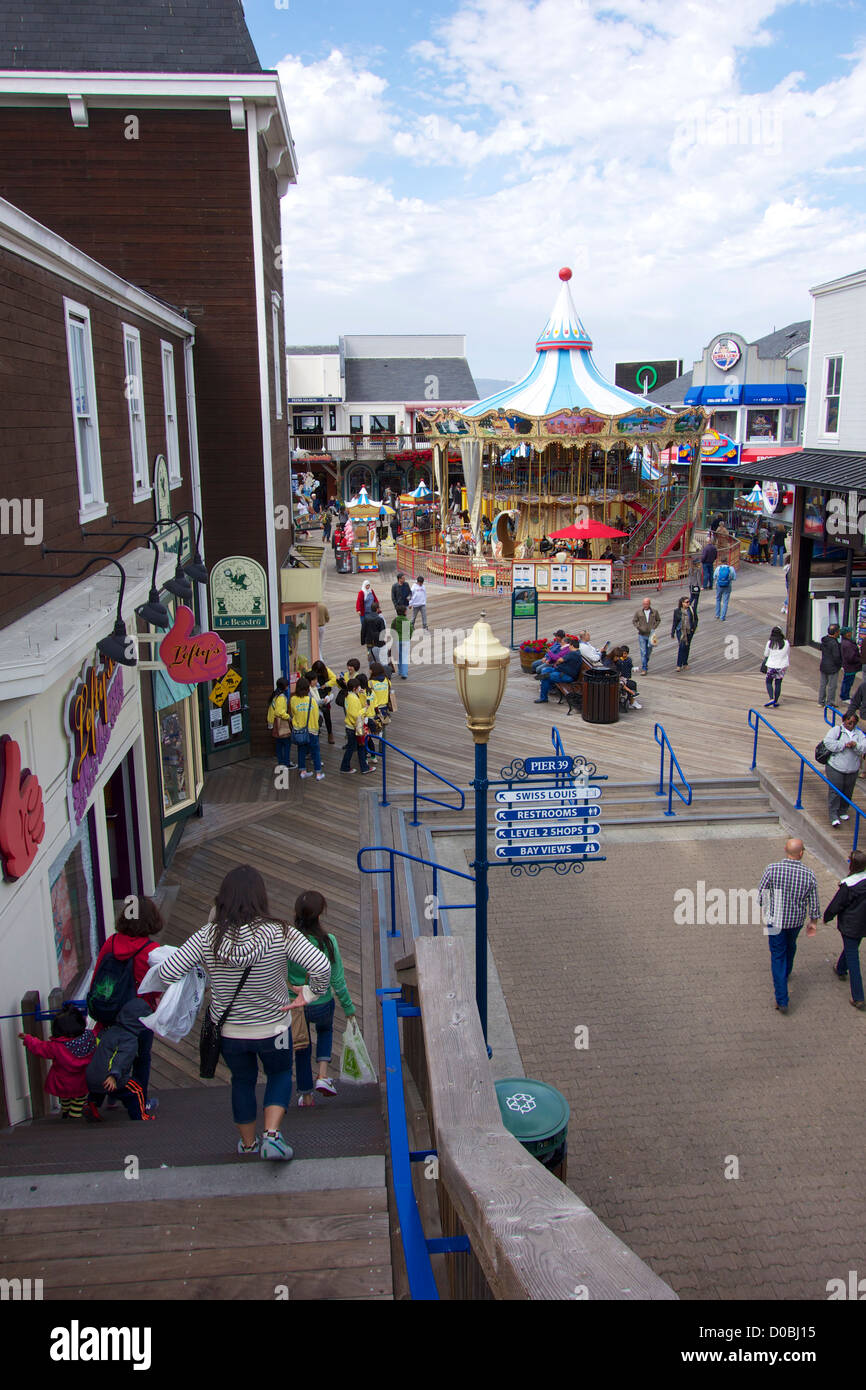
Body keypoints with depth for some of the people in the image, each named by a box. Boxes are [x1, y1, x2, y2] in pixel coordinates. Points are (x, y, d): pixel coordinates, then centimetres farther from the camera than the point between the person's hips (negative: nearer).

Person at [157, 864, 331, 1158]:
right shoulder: (280, 933, -24)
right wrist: (310, 993, -11)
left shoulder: (207, 937, -20)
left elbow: (167, 973, -17)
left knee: (242, 1081, 28)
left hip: (228, 1032, 2)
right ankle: (272, 1135, 10)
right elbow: (321, 966, -29)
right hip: (273, 1029, -1)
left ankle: (248, 1143, 44)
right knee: (280, 1074, 28)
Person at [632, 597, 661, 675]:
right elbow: (634, 621, 6)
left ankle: (646, 662, 40)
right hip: (642, 635, -1)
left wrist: (654, 627, -2)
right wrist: (639, 628, -10)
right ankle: (644, 669, -4)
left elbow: (658, 620, 12)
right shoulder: (639, 612, -4)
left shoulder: (655, 611, -2)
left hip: (650, 635, 1)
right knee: (643, 652, -7)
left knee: (648, 651, 13)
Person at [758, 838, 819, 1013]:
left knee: (778, 956, 6)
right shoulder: (809, 875, -16)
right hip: (796, 920, 2)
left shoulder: (772, 869, -22)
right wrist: (814, 922, 12)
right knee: (790, 946, 31)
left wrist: (765, 908, 10)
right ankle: (786, 973, 57)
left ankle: (782, 1000, 3)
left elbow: (761, 894, -11)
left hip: (775, 920, -2)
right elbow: (813, 904, -5)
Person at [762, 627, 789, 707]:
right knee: (778, 683, 9)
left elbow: (766, 654, 2)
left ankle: (771, 698, -7)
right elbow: (788, 655, 8)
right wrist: (788, 663, 24)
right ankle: (776, 702, 12)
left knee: (769, 682, 11)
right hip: (781, 666, 2)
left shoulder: (770, 643, -8)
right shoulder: (786, 643, -4)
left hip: (771, 665, -2)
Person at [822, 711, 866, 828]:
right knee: (835, 791, -8)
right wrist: (844, 745, -19)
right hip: (835, 767, -4)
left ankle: (843, 811, 32)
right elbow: (828, 742, -16)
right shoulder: (837, 730, -1)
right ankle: (833, 816, -5)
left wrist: (856, 746, -22)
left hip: (852, 769, 4)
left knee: (847, 792, 12)